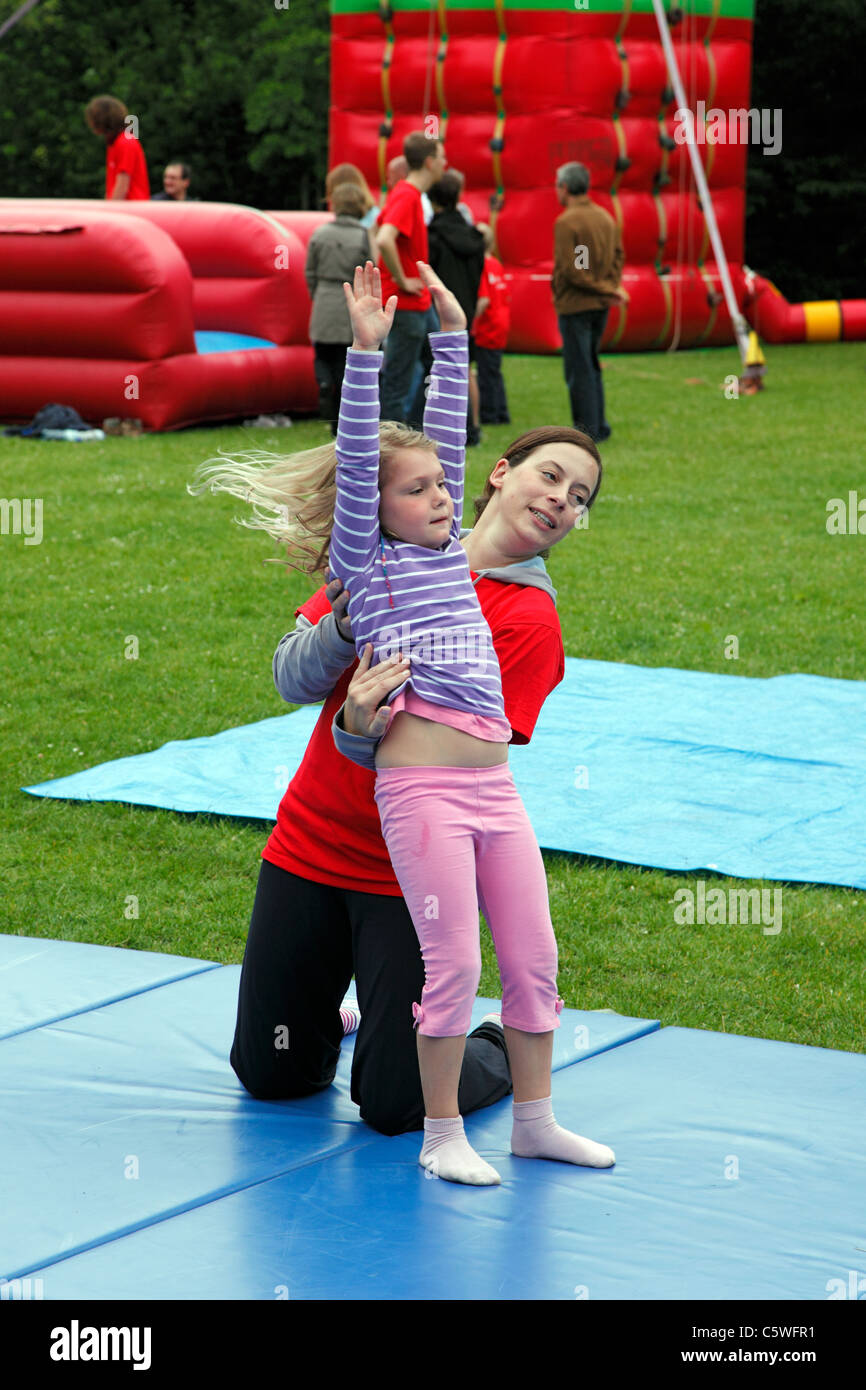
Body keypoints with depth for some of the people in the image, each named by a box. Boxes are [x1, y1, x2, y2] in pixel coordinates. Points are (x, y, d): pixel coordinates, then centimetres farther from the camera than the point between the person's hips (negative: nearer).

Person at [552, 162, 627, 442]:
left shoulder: (566, 222, -15)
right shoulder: (606, 217, 10)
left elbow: (569, 269, -19)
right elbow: (619, 255, 12)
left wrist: (608, 291, -13)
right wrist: (610, 288, 1)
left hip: (575, 305, -8)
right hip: (600, 306, 8)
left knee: (578, 371, -2)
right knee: (591, 367, 18)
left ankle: (587, 431, -1)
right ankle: (599, 427, 20)